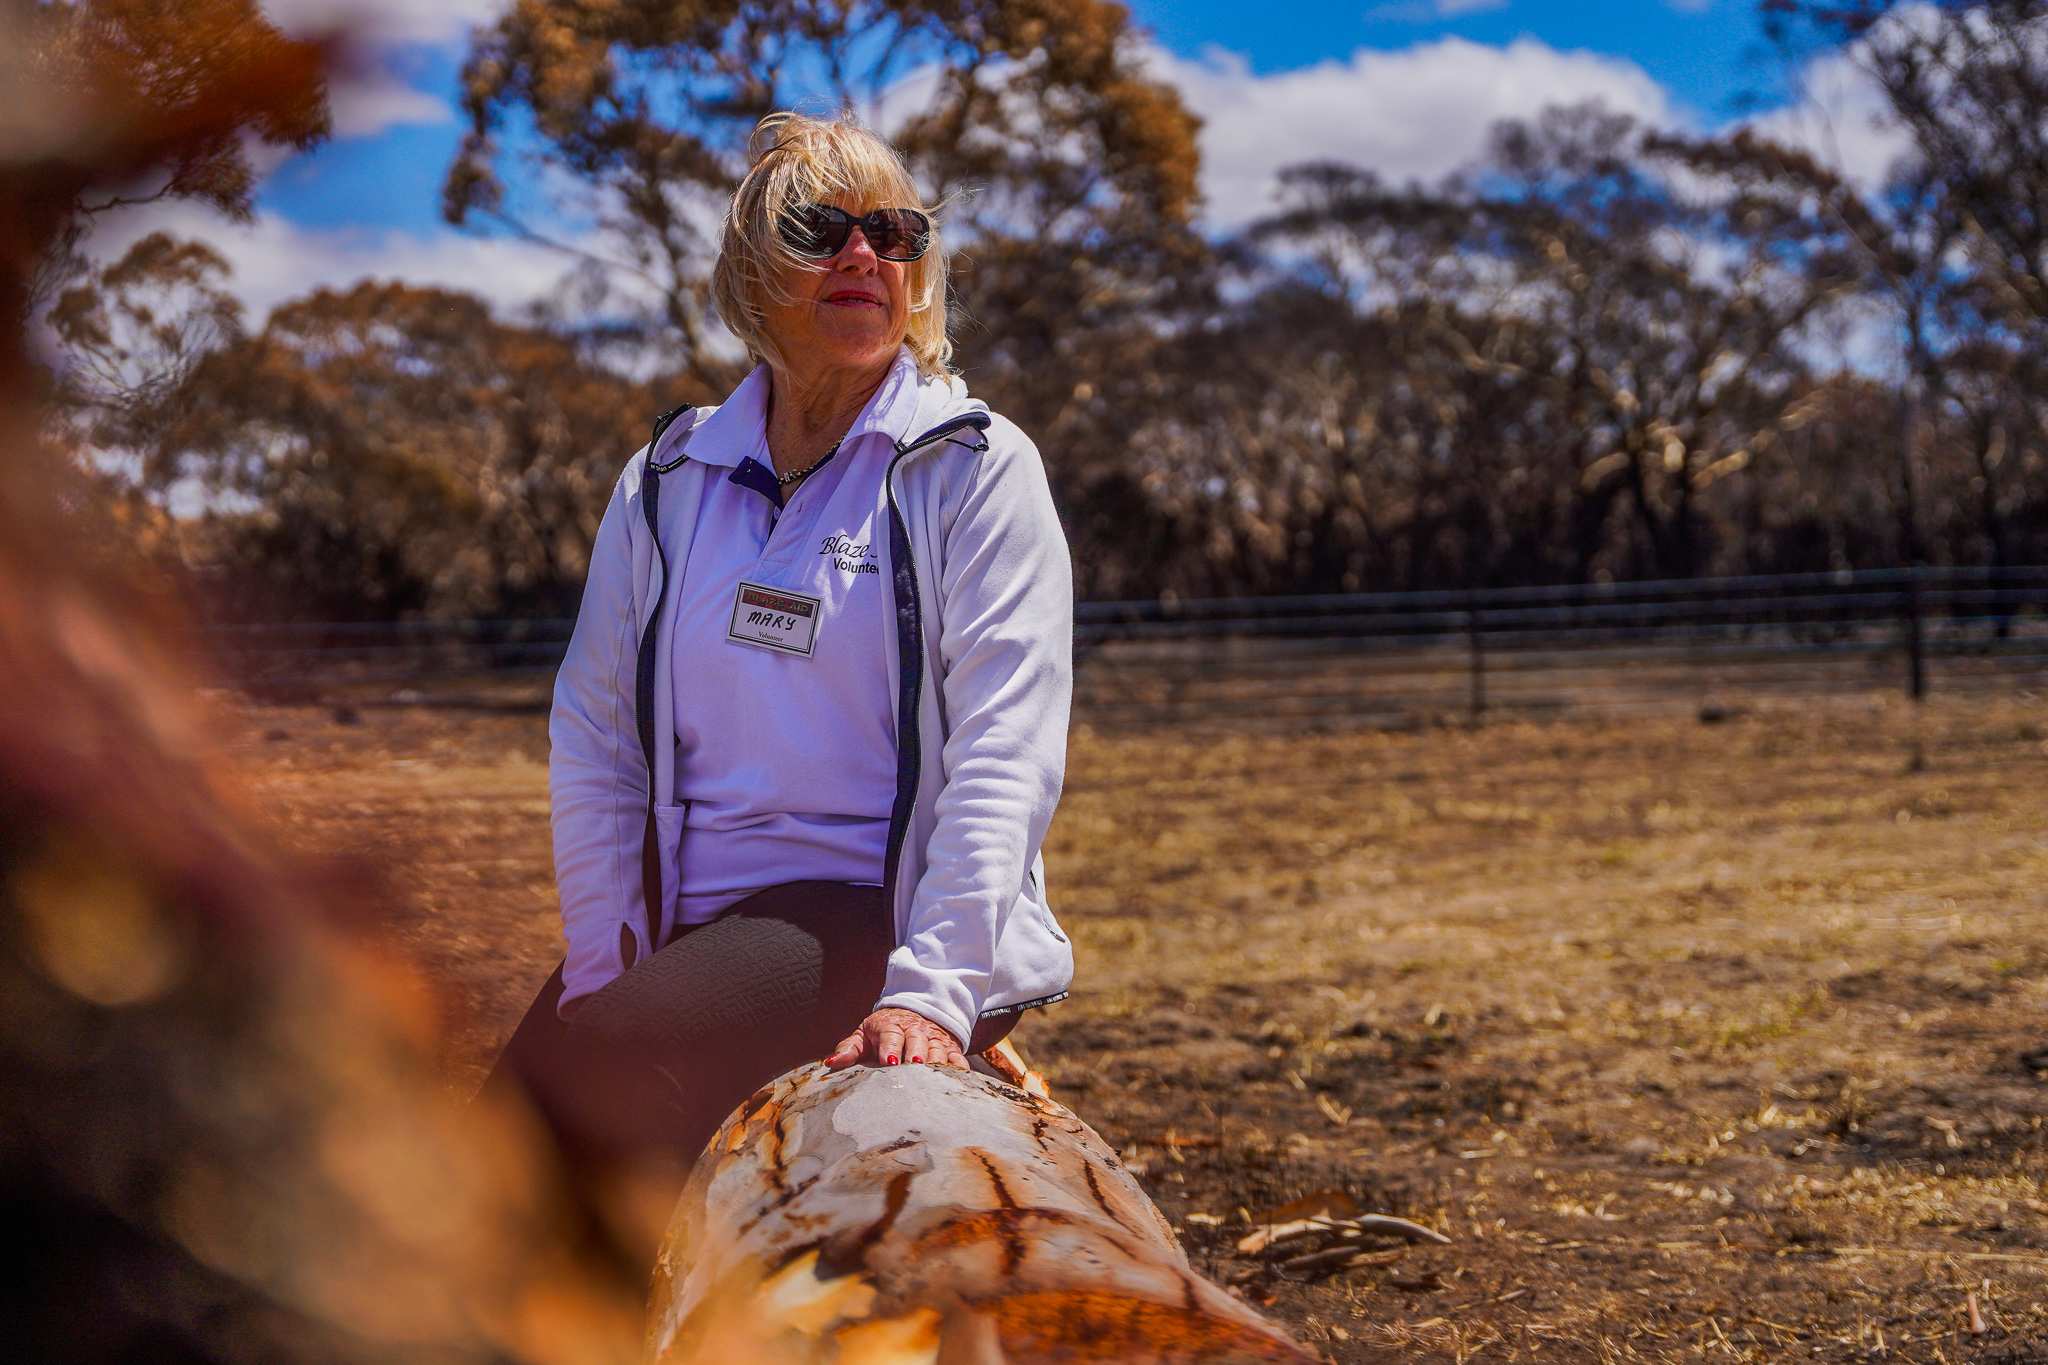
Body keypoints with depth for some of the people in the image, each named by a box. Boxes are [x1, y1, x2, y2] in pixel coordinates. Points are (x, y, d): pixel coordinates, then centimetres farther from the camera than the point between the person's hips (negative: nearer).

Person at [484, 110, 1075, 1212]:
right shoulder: (670, 482, 12)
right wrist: (602, 964, -4)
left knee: (585, 1074, -27)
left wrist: (934, 990, -25)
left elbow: (1009, 757, -13)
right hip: (683, 916, 5)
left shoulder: (974, 470, -1)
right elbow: (592, 738, 9)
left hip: (880, 917, -4)